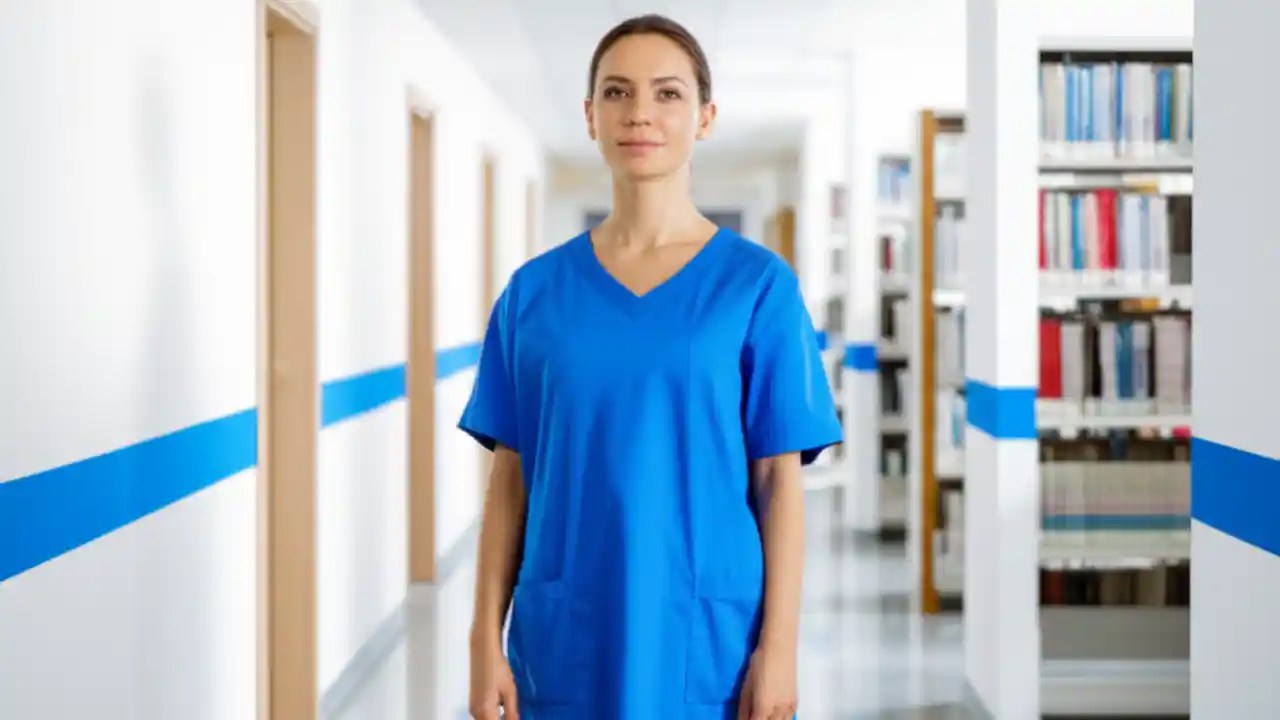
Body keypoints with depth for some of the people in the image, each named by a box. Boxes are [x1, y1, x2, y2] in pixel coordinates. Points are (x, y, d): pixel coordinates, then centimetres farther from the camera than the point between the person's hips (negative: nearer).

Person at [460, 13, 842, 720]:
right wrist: (487, 639, 1)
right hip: (568, 641, 2)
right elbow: (510, 478, 6)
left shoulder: (758, 285, -2)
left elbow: (780, 479, -3)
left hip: (708, 639, -2)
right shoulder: (533, 291, 4)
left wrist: (779, 644, -8)